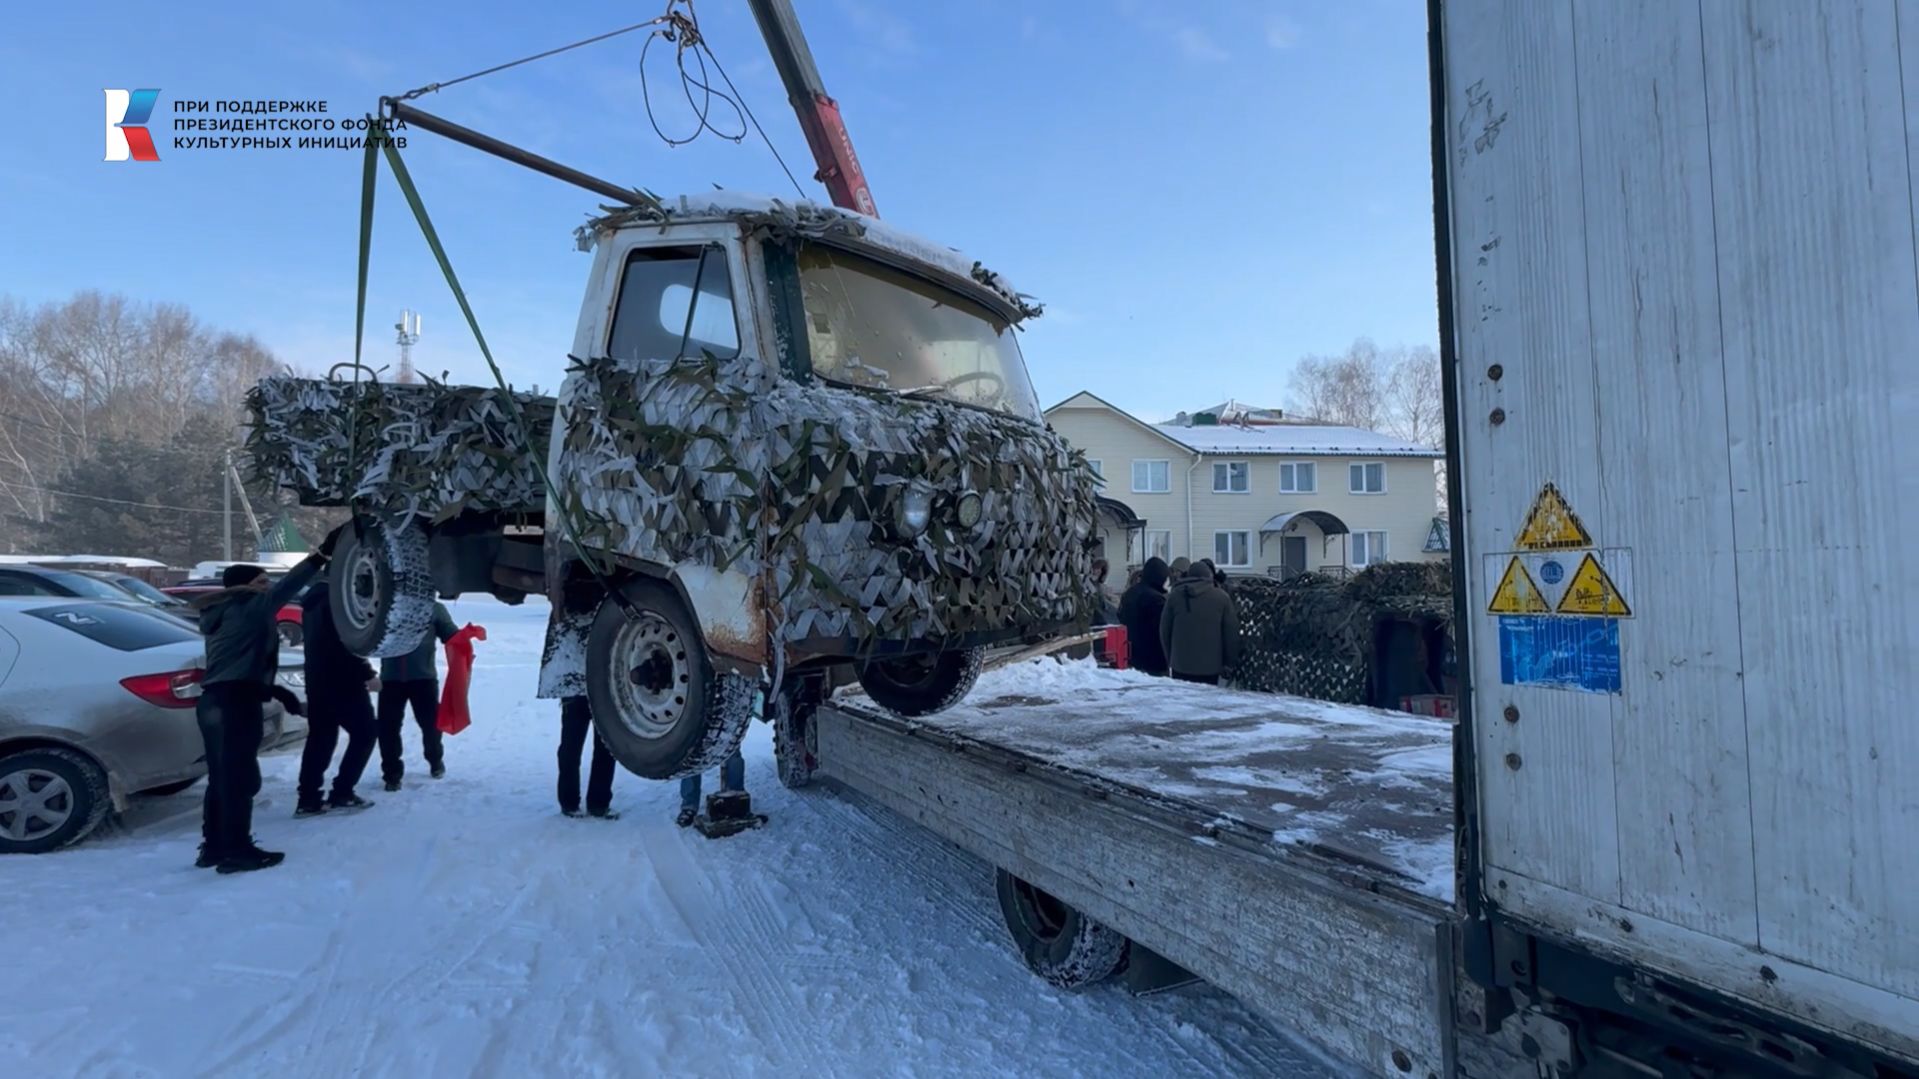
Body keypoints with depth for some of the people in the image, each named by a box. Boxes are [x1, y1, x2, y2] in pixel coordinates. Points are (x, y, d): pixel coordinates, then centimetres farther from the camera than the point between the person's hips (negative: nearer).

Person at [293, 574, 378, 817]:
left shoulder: (313, 599, 16)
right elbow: (346, 643, -21)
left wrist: (360, 667, 20)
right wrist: (366, 674, -15)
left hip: (317, 681, 9)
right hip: (342, 682, -9)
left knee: (320, 738, 10)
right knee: (364, 733, 0)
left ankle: (308, 798, 7)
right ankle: (341, 794, -2)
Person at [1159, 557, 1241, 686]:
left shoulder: (1174, 596, 4)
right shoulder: (1221, 597, -1)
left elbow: (1164, 630, 9)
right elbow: (1231, 633, 0)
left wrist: (1170, 658, 19)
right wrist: (1230, 662, 9)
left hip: (1181, 666, 1)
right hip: (1211, 666, -1)